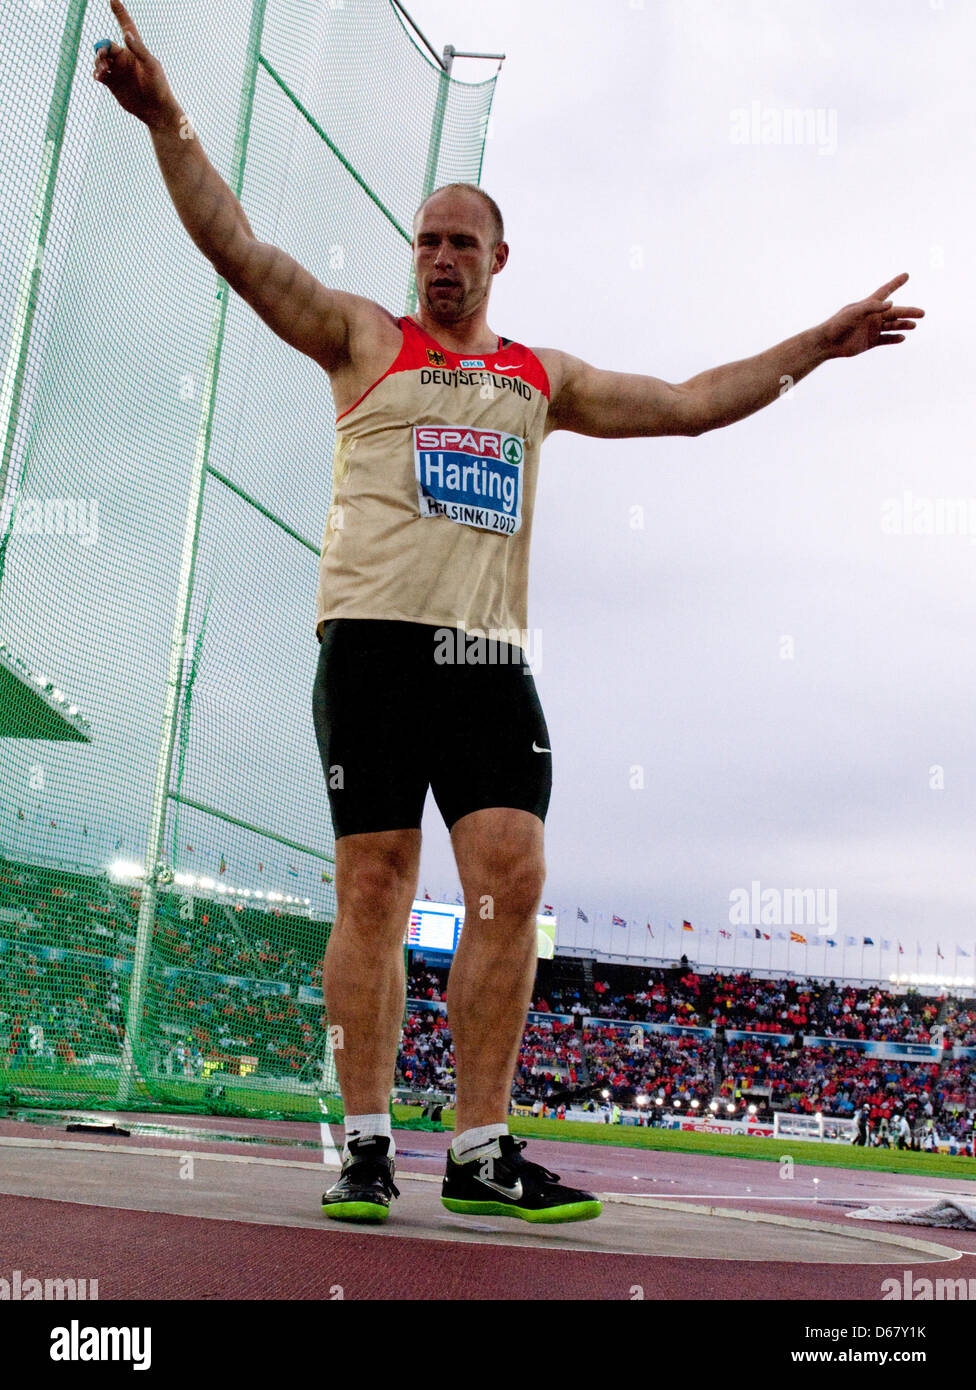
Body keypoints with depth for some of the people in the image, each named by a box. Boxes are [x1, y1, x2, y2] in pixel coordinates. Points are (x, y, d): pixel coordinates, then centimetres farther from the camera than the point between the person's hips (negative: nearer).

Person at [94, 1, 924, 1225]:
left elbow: (687, 404, 25)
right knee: (374, 889, -5)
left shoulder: (540, 377, 22)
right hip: (376, 641, -3)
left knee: (511, 881, -9)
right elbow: (238, 250, 4)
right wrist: (168, 125, -6)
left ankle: (481, 1153, -2)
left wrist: (814, 345, 24)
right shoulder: (364, 341, 13)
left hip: (492, 658, 3)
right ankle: (366, 1142, 4)